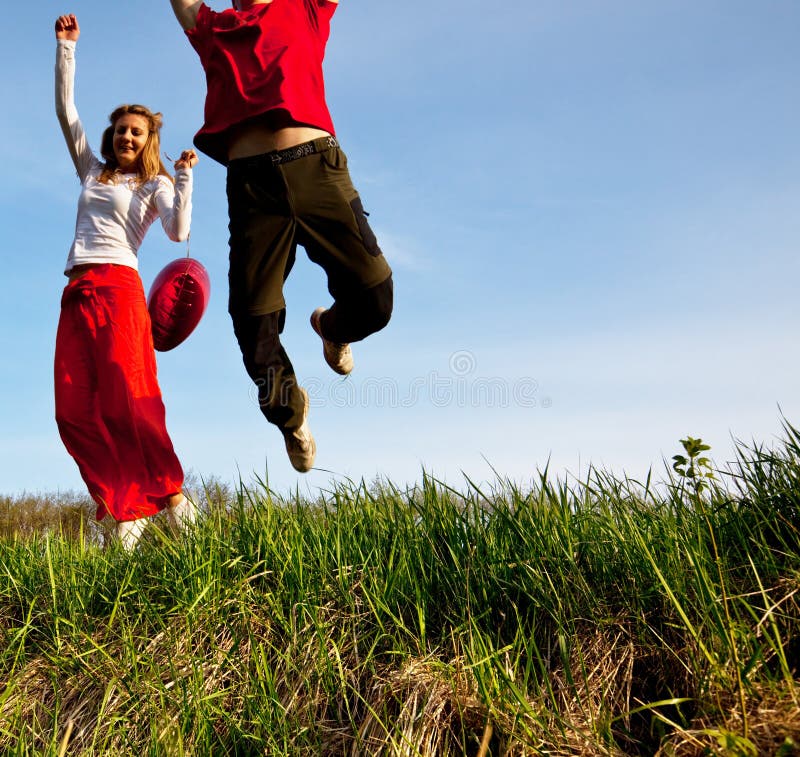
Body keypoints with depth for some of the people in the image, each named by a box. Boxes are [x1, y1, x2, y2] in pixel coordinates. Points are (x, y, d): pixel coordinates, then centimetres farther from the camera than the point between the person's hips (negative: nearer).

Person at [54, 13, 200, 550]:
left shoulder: (154, 185, 11)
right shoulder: (93, 172, 26)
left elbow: (178, 232, -7)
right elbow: (66, 110, 26)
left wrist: (184, 176, -9)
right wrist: (66, 48, 23)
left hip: (119, 287, -5)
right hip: (77, 291, 5)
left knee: (128, 397, -19)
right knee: (74, 409, -9)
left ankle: (170, 492, -8)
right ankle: (126, 512, -8)